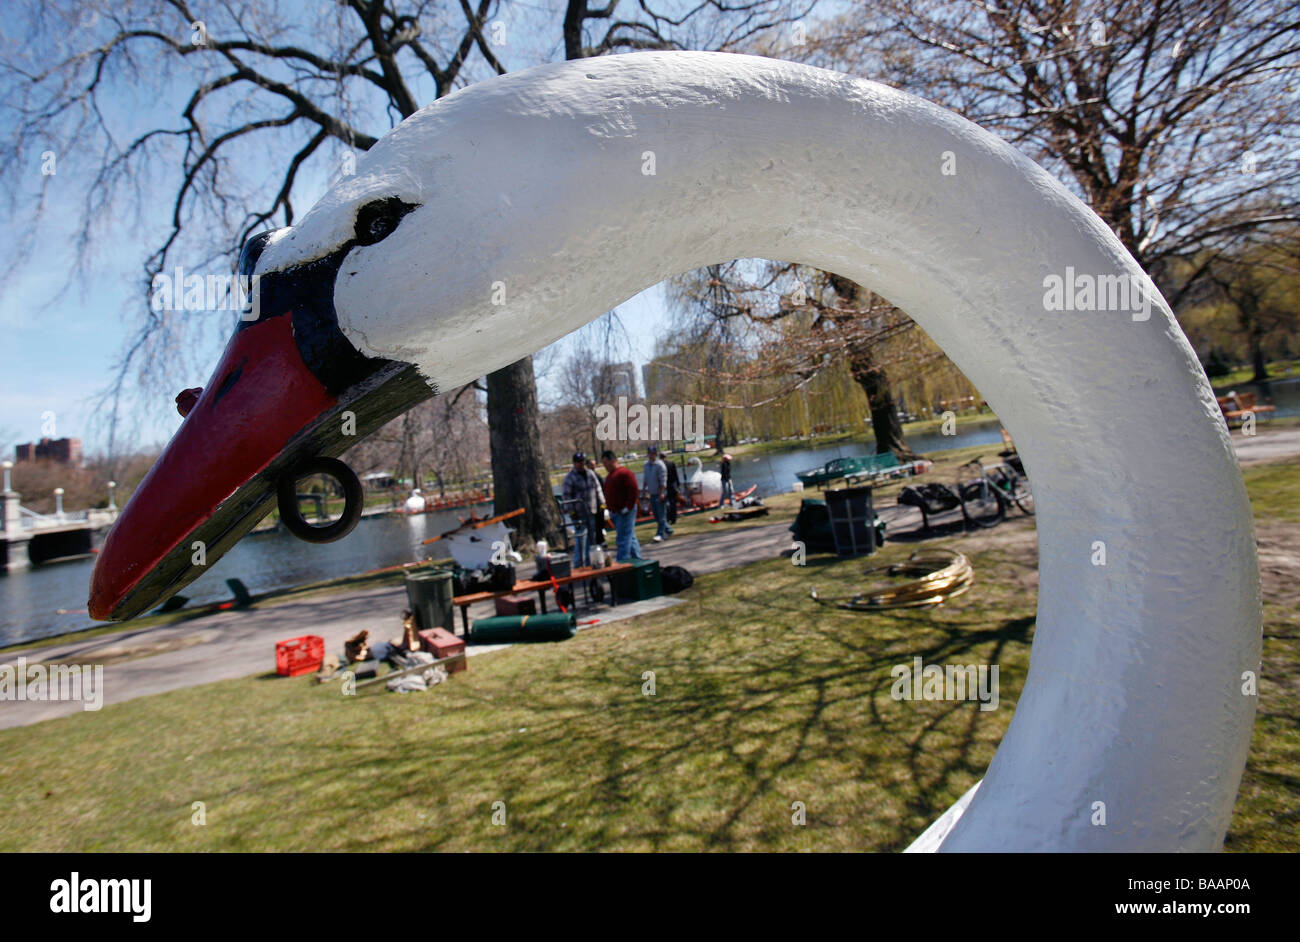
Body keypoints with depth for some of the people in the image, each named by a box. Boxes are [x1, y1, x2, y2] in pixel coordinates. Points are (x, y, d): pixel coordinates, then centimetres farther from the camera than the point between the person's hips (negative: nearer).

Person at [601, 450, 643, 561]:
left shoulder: (624, 473, -12)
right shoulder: (609, 475, 18)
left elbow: (634, 491, -19)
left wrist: (628, 507, -19)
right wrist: (610, 508, 16)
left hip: (624, 512, -9)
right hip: (615, 512, 9)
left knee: (623, 540, -9)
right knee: (630, 538, 15)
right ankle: (637, 559, 23)